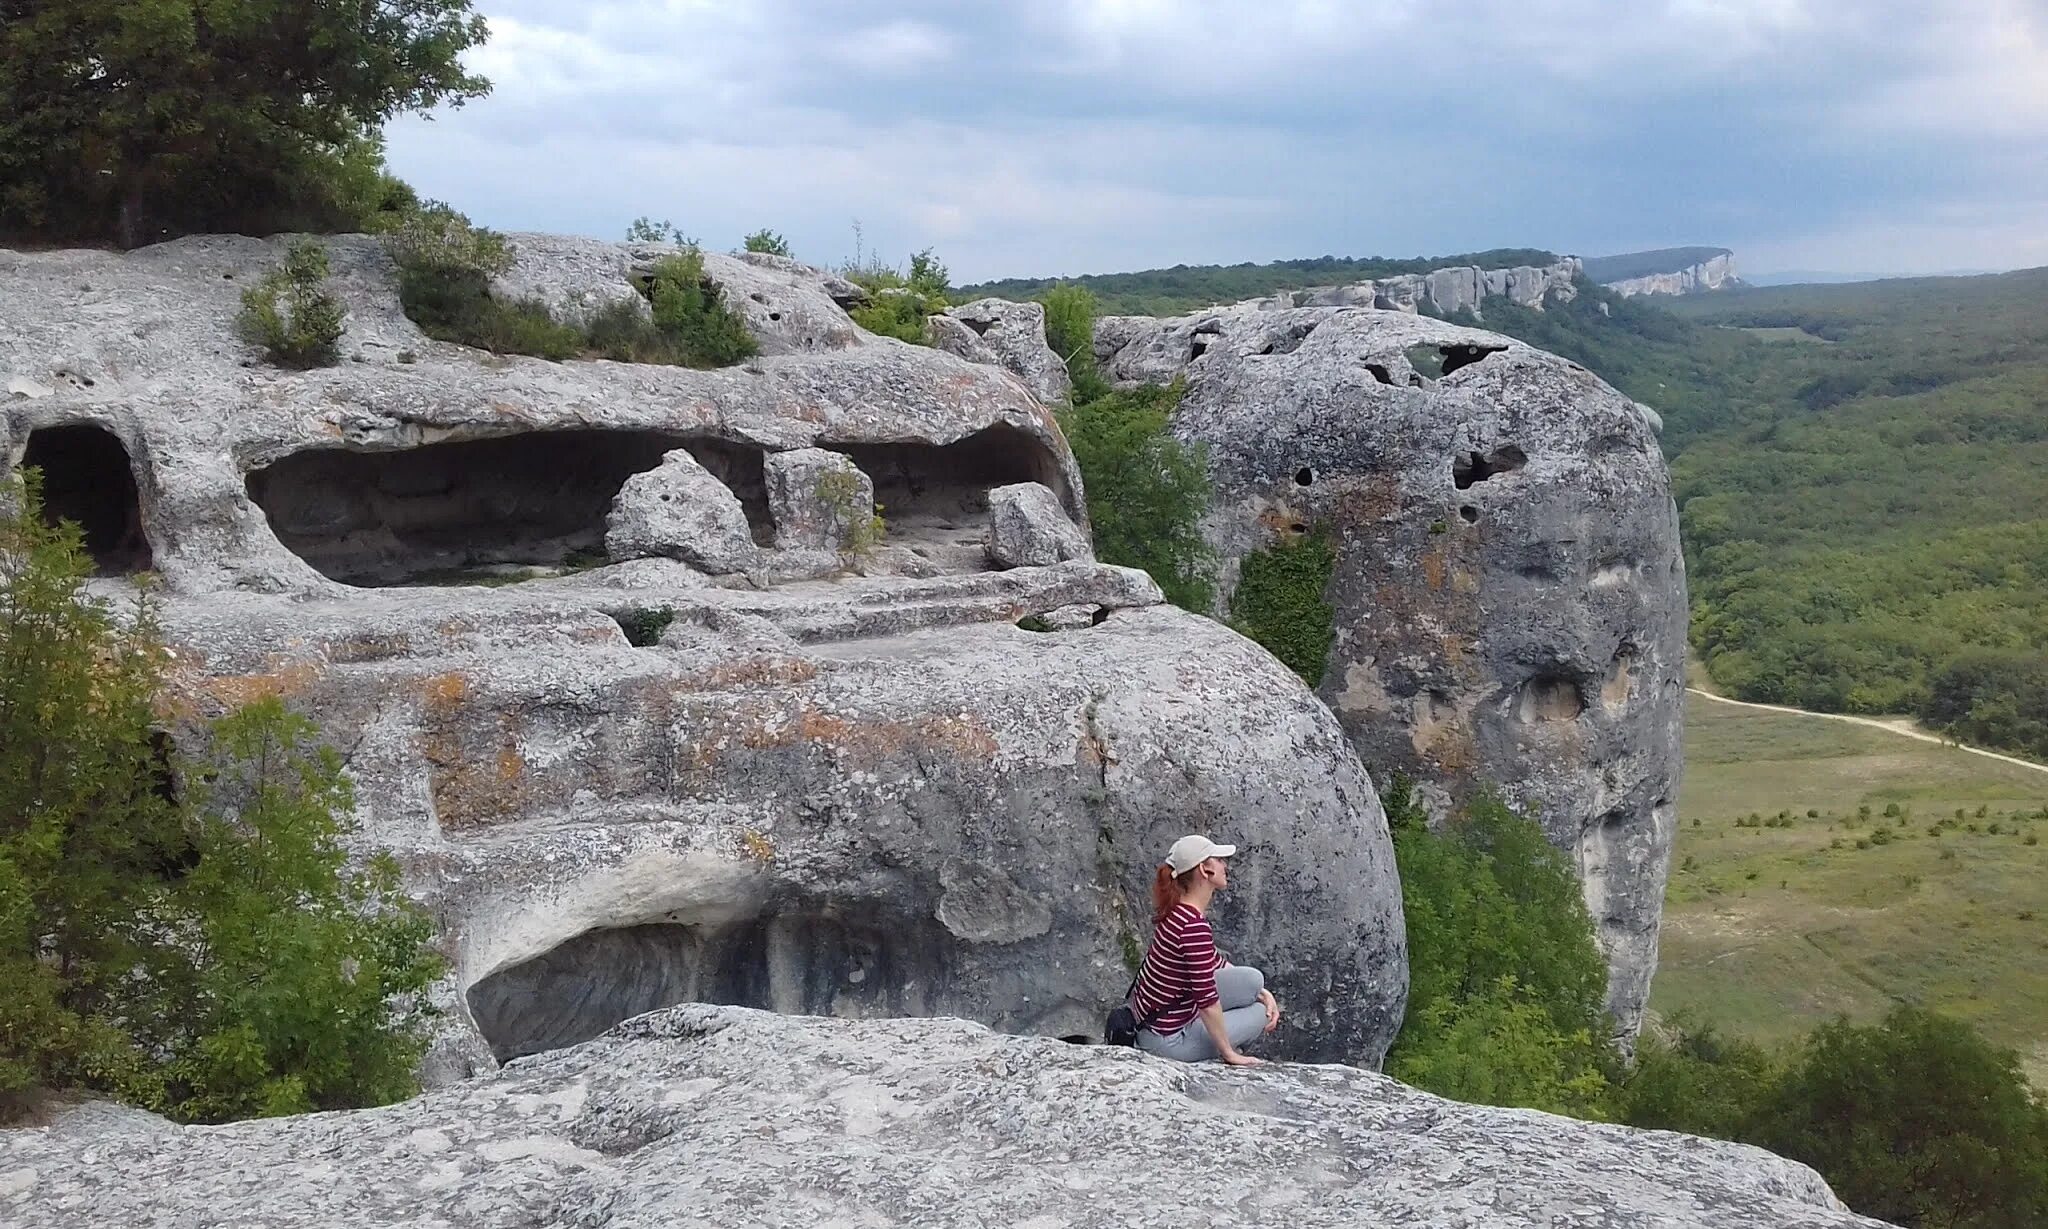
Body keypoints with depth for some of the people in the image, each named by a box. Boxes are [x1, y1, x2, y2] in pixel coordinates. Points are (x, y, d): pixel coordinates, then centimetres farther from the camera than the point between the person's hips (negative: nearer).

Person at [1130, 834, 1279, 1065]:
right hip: (1168, 1039, -9)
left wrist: (1264, 993, 11)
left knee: (1253, 979, 8)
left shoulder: (1179, 910, 3)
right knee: (1260, 1013, 4)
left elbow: (1215, 963, 17)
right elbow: (1207, 1002, -24)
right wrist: (1228, 1053, -13)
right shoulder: (1195, 926, -27)